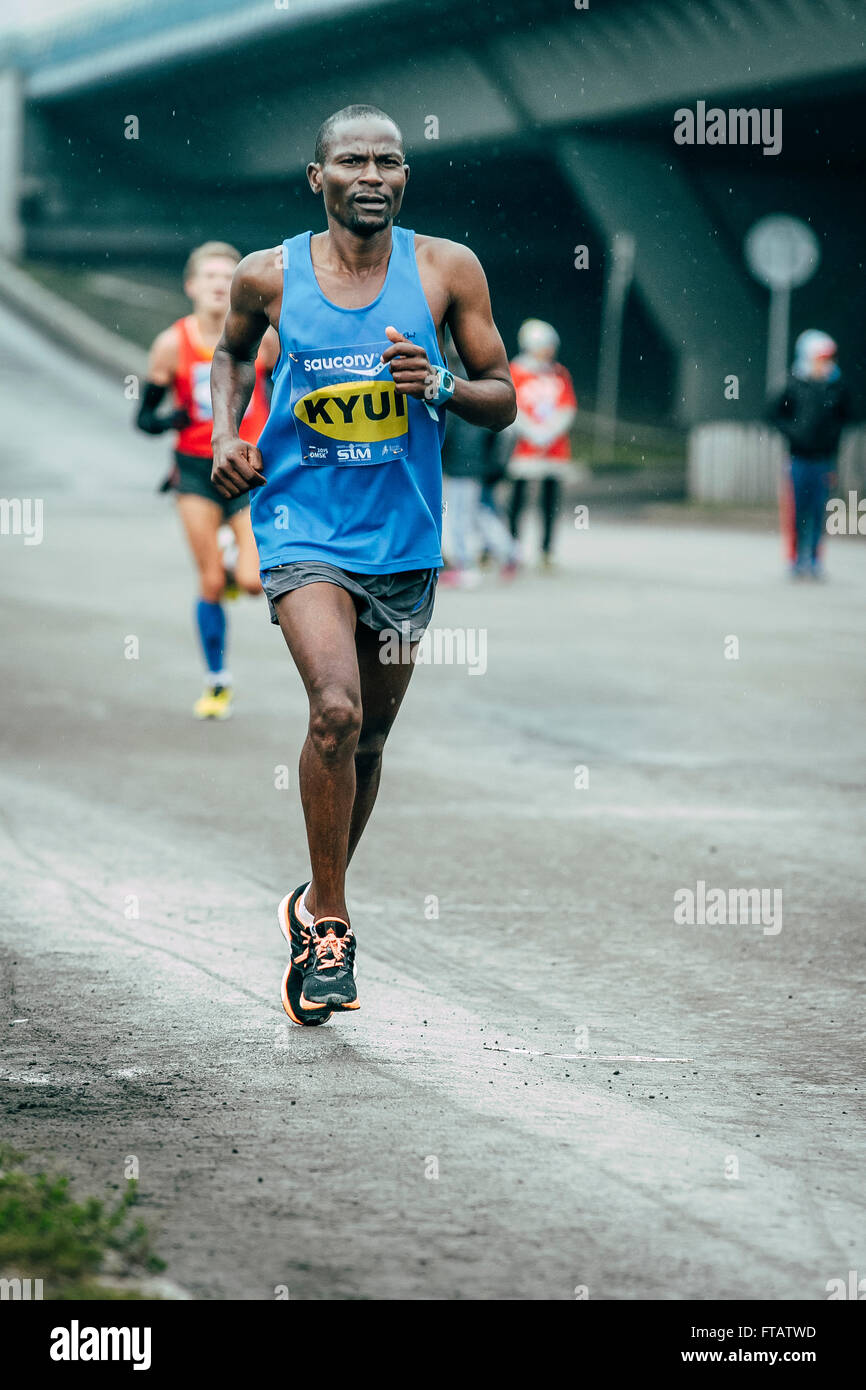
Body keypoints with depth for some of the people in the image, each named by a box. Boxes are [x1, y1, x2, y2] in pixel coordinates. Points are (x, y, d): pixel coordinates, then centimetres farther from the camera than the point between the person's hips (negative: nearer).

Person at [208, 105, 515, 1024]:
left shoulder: (447, 269, -3)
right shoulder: (269, 276, -3)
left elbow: (502, 400, 3)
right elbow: (233, 352, 19)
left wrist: (439, 387, -17)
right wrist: (225, 436, 2)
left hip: (403, 536, 3)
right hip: (303, 523, -2)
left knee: (368, 736, 13)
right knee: (335, 712, -22)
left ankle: (318, 908, 35)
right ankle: (328, 919, -7)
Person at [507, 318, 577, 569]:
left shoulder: (560, 374, 11)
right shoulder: (516, 373, 1)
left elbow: (568, 410, 6)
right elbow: (512, 410, -6)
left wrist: (547, 434, -7)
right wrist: (535, 435, -12)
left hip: (555, 451, 3)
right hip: (525, 451, -3)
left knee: (550, 501, 4)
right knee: (518, 499, -7)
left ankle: (546, 552, 9)